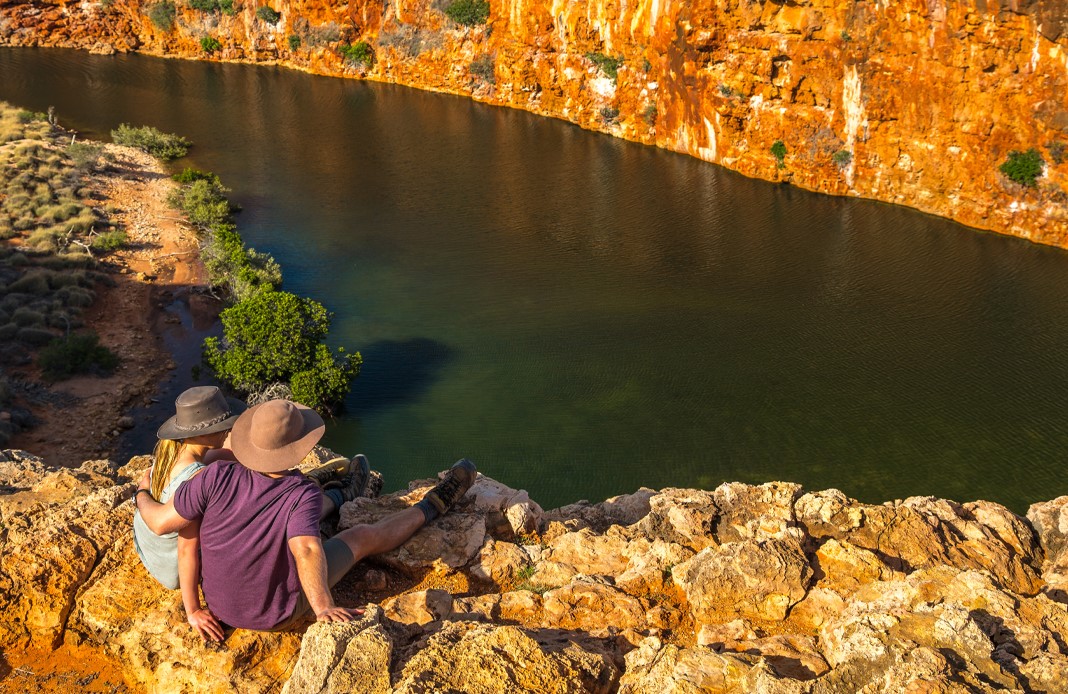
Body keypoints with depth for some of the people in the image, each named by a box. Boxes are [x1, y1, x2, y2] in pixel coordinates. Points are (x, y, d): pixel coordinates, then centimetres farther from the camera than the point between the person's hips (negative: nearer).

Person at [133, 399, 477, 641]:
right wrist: (324, 608, -39)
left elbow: (162, 521, -21)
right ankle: (431, 507, 33)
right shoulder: (303, 494, -33)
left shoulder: (219, 476, -26)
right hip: (280, 613, -4)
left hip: (221, 605, 4)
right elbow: (307, 550, -48)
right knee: (364, 537, 11)